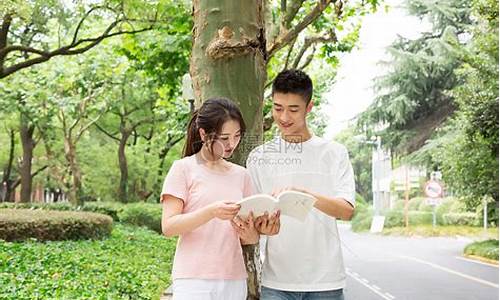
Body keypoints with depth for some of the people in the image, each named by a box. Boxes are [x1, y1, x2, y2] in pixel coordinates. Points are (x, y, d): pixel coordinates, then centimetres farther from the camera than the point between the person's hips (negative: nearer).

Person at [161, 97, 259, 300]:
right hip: (194, 280, -4)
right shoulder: (184, 168, -2)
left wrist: (248, 234, -13)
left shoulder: (241, 175, 10)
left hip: (234, 280, 4)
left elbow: (252, 238, 11)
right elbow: (168, 226, -11)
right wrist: (212, 211, -25)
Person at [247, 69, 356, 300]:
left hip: (325, 281, -1)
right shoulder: (259, 157, 7)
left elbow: (347, 211, -8)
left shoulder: (334, 153, 3)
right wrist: (263, 227, -18)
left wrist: (303, 193, -25)